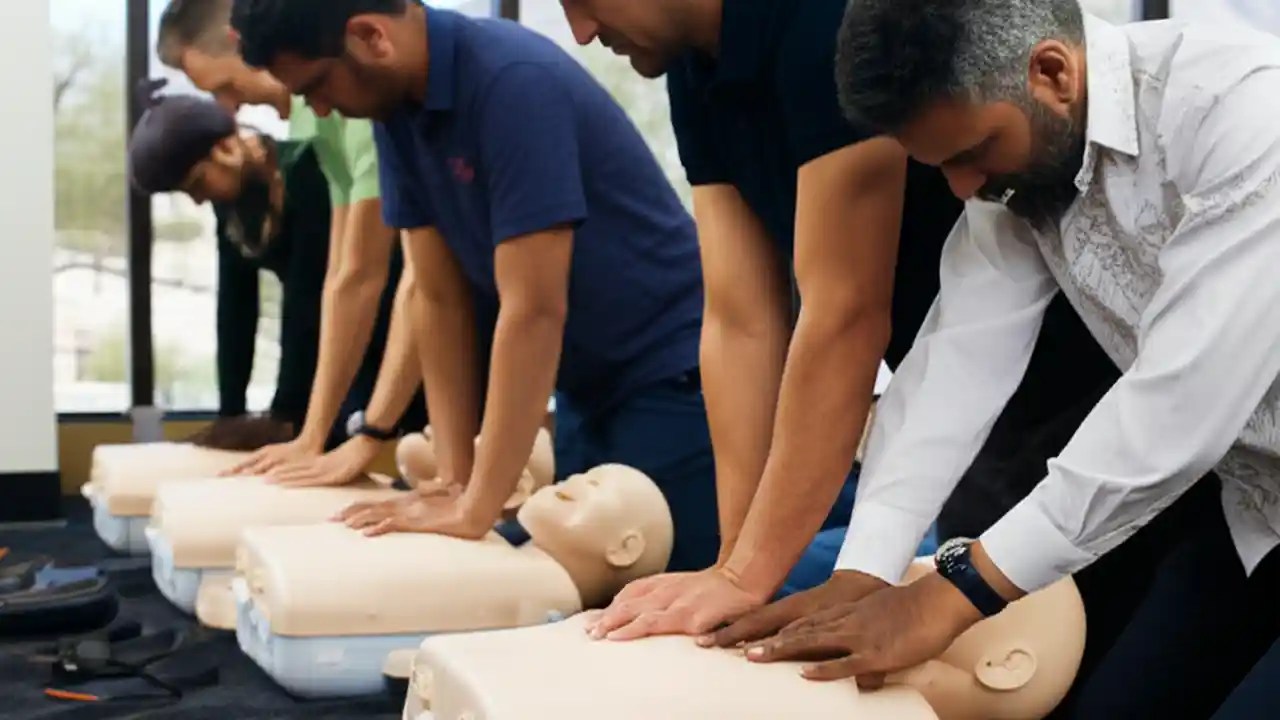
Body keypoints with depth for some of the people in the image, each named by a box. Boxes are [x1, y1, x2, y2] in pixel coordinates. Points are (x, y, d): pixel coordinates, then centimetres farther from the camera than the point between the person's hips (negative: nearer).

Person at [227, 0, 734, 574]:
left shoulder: (513, 80, -26)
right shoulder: (398, 110, -1)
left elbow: (533, 309, -28)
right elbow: (440, 300, 0)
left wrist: (476, 509, -26)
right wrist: (454, 483, -6)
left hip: (671, 378, -8)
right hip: (588, 386, 8)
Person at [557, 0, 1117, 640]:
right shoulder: (695, 66, 0)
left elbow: (845, 312, -28)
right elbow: (741, 323, -4)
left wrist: (747, 578, -24)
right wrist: (736, 562, -9)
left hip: (1065, 387, -7)